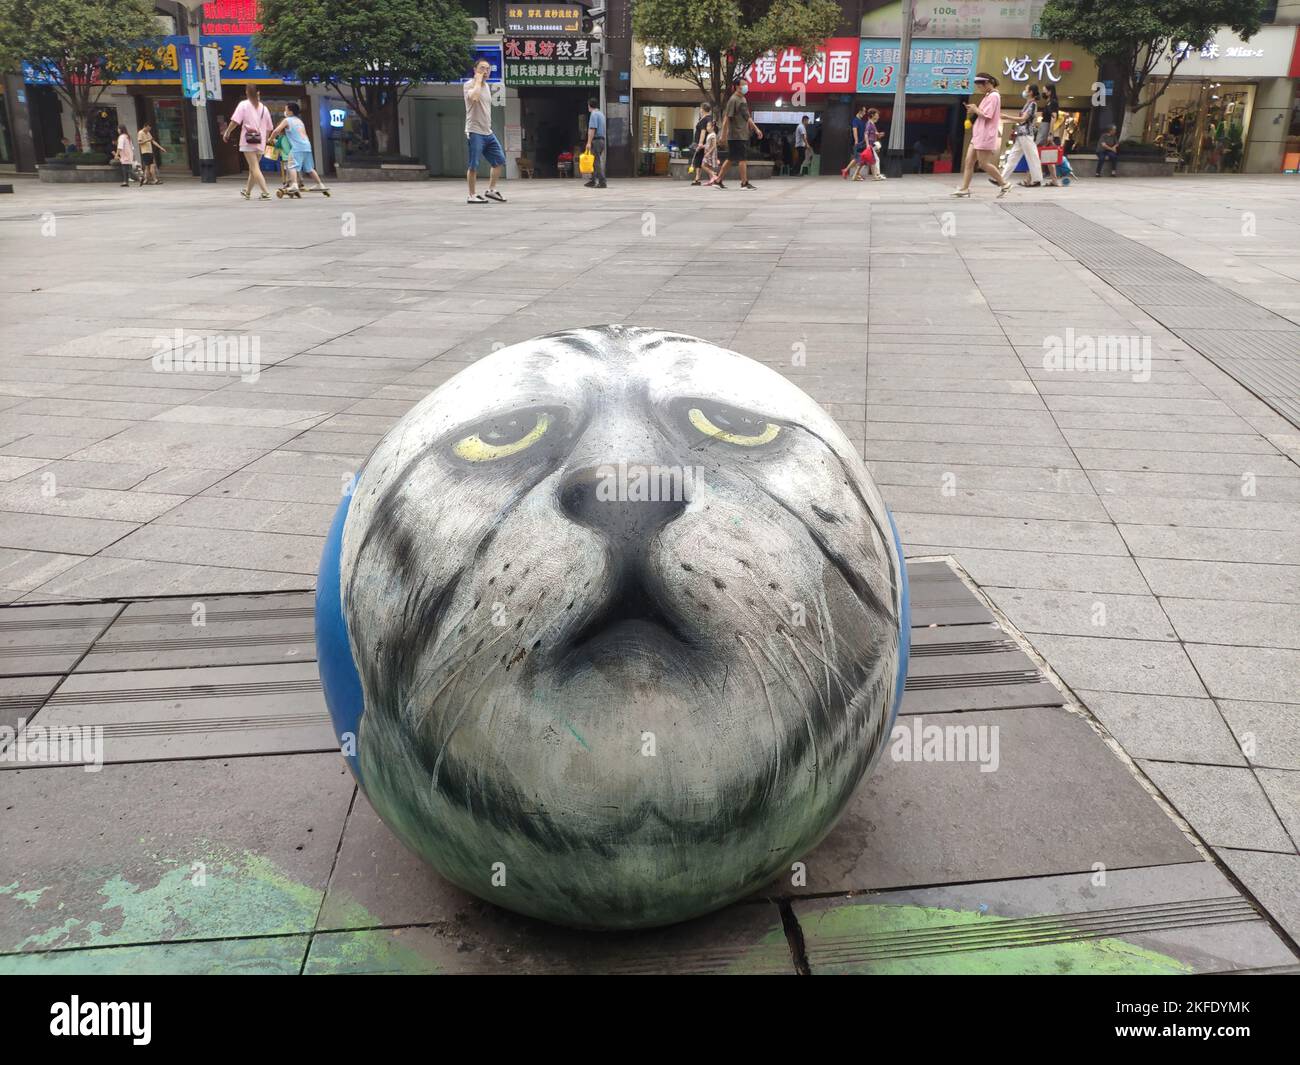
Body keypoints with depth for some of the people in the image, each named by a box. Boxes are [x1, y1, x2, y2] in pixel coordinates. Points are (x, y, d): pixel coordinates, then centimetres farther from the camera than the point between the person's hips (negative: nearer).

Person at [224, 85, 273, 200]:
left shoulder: (243, 105, -3)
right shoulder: (264, 107, 10)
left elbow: (235, 121, -10)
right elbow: (269, 128, 13)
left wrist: (227, 132, 4)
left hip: (248, 142, -5)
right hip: (260, 143, 5)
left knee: (255, 168, -9)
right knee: (253, 168, 17)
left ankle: (266, 192, -23)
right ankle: (247, 192, 31)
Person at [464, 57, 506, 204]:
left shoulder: (486, 86, 17)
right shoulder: (469, 85, -7)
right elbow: (474, 96, -31)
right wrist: (478, 79, -17)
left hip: (488, 132, 8)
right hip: (475, 132, -8)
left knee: (499, 161, 8)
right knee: (474, 165, -5)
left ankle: (491, 190, 17)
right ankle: (472, 195, 3)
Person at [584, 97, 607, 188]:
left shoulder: (594, 114, -11)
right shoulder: (601, 113, 18)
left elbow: (592, 129, -19)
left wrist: (589, 142, -21)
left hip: (596, 140, -9)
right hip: (602, 139, 9)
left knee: (597, 162, -9)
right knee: (595, 161, 14)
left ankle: (602, 182, -13)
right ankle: (593, 181, 20)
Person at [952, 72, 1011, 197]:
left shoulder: (993, 96, -13)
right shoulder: (988, 96, 17)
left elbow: (987, 115, -21)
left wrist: (975, 109, -8)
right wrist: (974, 111, 6)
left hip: (985, 136, -10)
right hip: (978, 135, 10)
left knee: (984, 164, -7)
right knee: (968, 162, 3)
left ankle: (1004, 184, 5)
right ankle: (964, 188, 3)